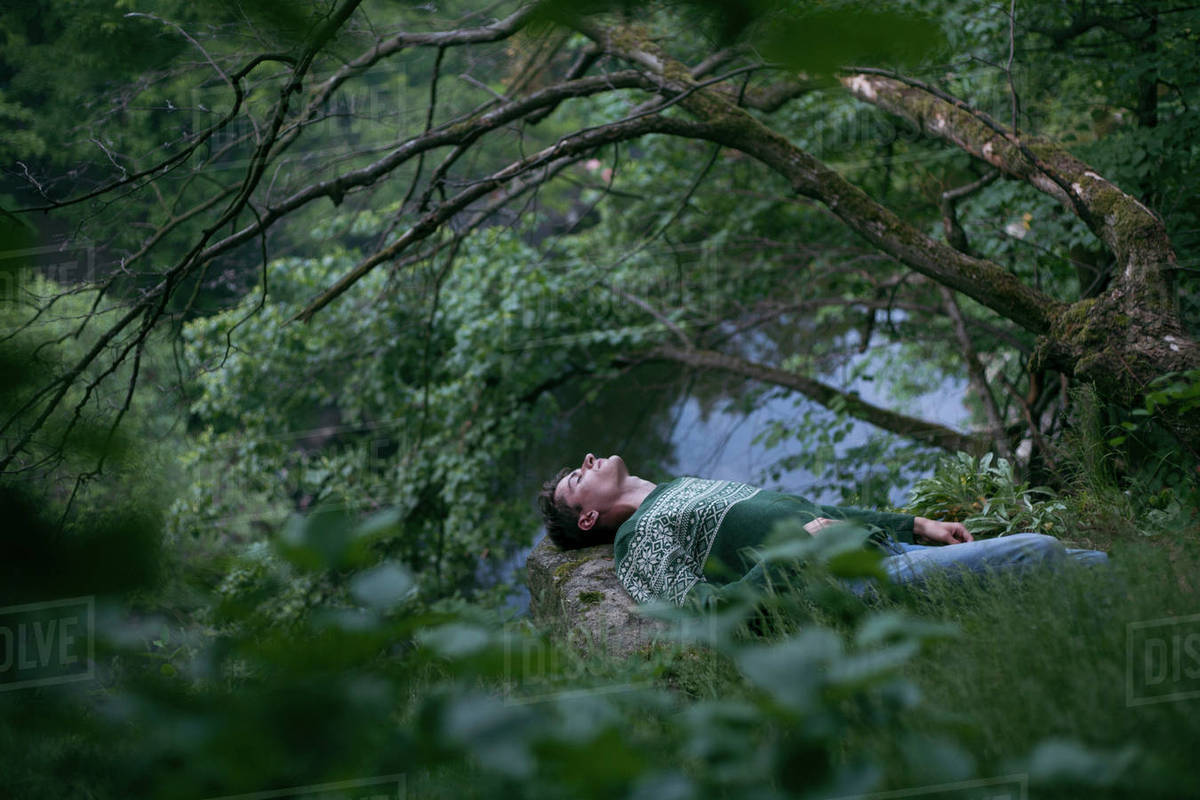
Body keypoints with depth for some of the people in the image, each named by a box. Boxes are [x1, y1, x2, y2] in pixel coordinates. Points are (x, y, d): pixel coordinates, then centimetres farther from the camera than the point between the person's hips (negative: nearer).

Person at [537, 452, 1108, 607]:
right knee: (1035, 554, -18)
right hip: (846, 578, -9)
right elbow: (703, 612, -14)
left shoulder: (686, 488, 30)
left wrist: (916, 525, 26)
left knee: (1040, 552, 1)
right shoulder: (638, 540, 2)